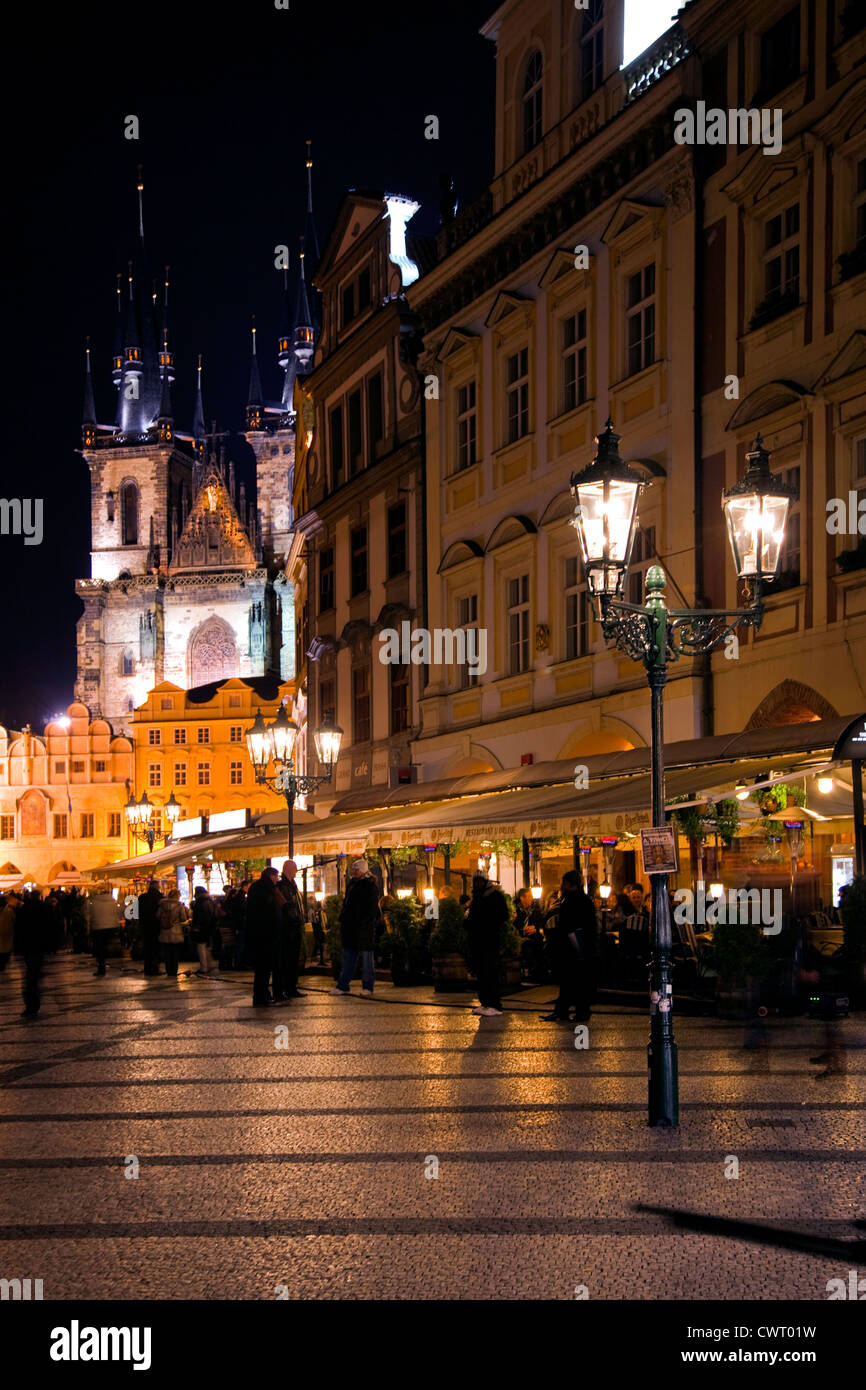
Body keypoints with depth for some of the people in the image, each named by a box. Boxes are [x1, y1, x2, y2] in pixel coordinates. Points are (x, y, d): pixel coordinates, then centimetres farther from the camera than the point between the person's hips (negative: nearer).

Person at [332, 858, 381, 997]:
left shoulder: (370, 885, -8)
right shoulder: (351, 884, 15)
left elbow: (372, 907, -13)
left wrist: (366, 922, -20)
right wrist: (343, 918, 11)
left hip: (364, 927, -8)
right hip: (350, 926, 8)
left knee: (366, 956, -2)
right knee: (348, 956, 11)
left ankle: (367, 987, 3)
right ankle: (343, 986, 16)